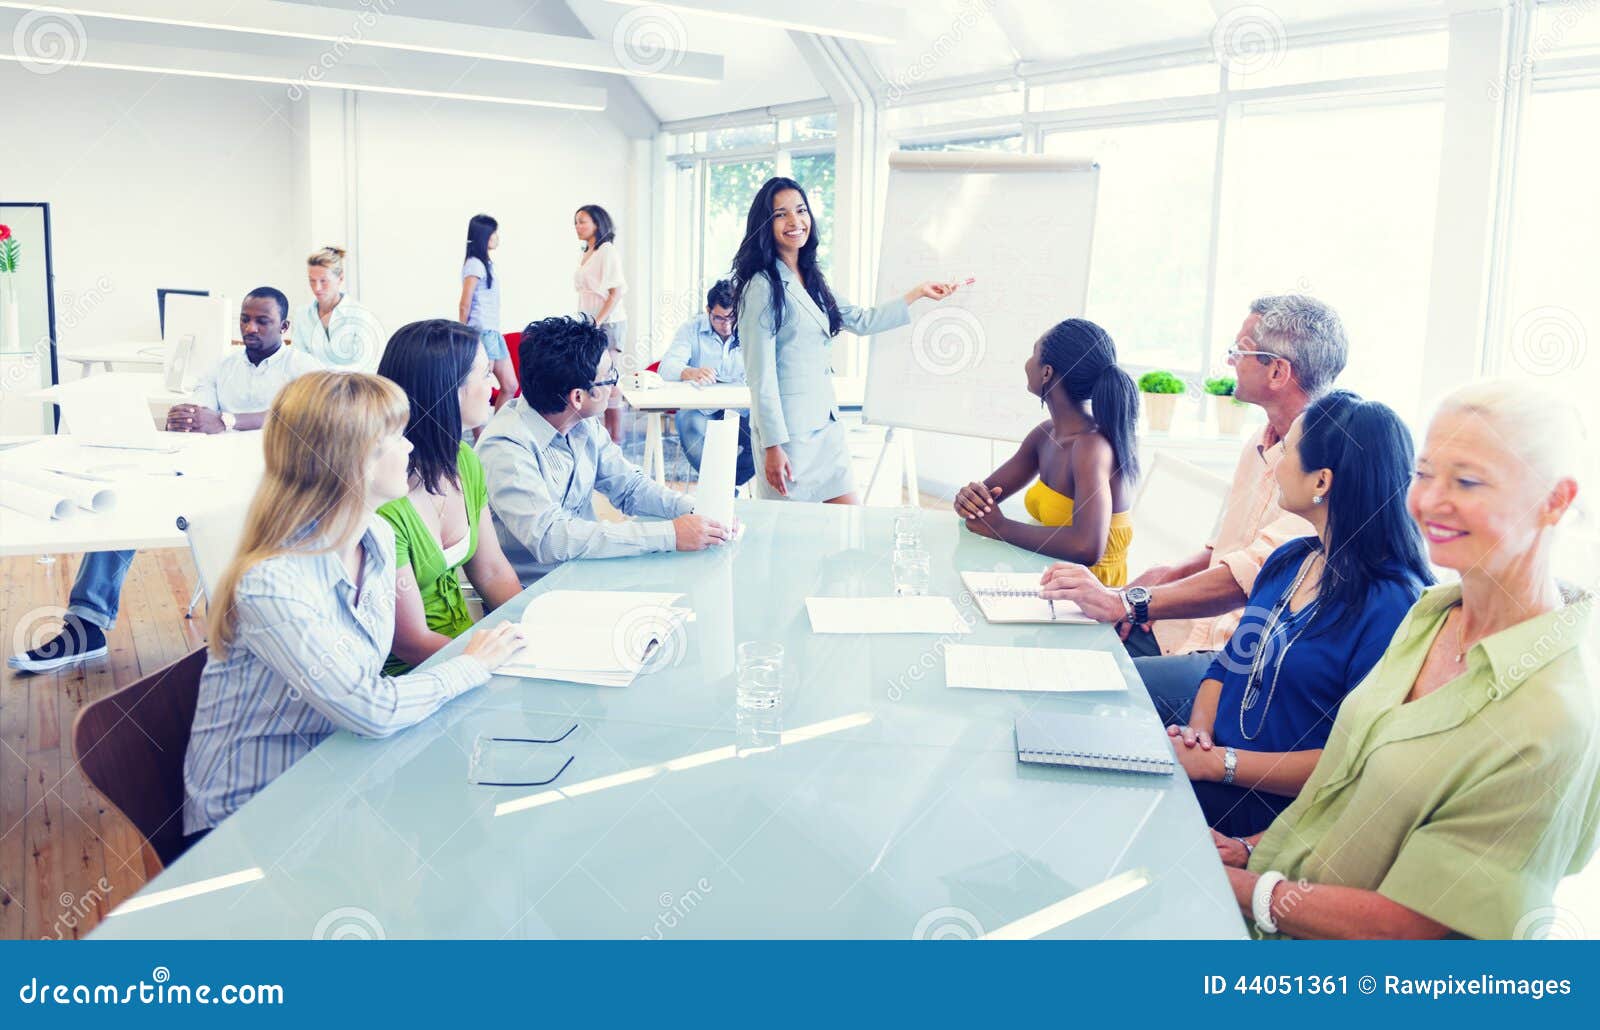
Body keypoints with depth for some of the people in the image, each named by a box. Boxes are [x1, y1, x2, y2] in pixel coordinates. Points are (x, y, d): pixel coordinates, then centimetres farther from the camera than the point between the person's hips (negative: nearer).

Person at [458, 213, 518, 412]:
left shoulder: (487, 263, 16)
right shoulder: (474, 264, -11)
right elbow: (464, 305, -11)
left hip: (493, 332, 9)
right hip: (482, 333, -9)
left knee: (510, 386, 9)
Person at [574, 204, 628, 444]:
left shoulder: (608, 251, -9)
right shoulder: (586, 254, 14)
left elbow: (616, 291, -15)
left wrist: (597, 322, -19)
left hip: (608, 323, -8)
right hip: (590, 325, 8)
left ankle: (615, 436, 0)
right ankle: (605, 432, 15)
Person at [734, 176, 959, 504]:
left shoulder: (812, 281, 13)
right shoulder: (763, 286, -12)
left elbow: (862, 321, 24)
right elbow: (761, 375, -15)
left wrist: (918, 292, 25)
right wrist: (773, 446, -18)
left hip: (826, 424, 8)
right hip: (787, 427, -8)